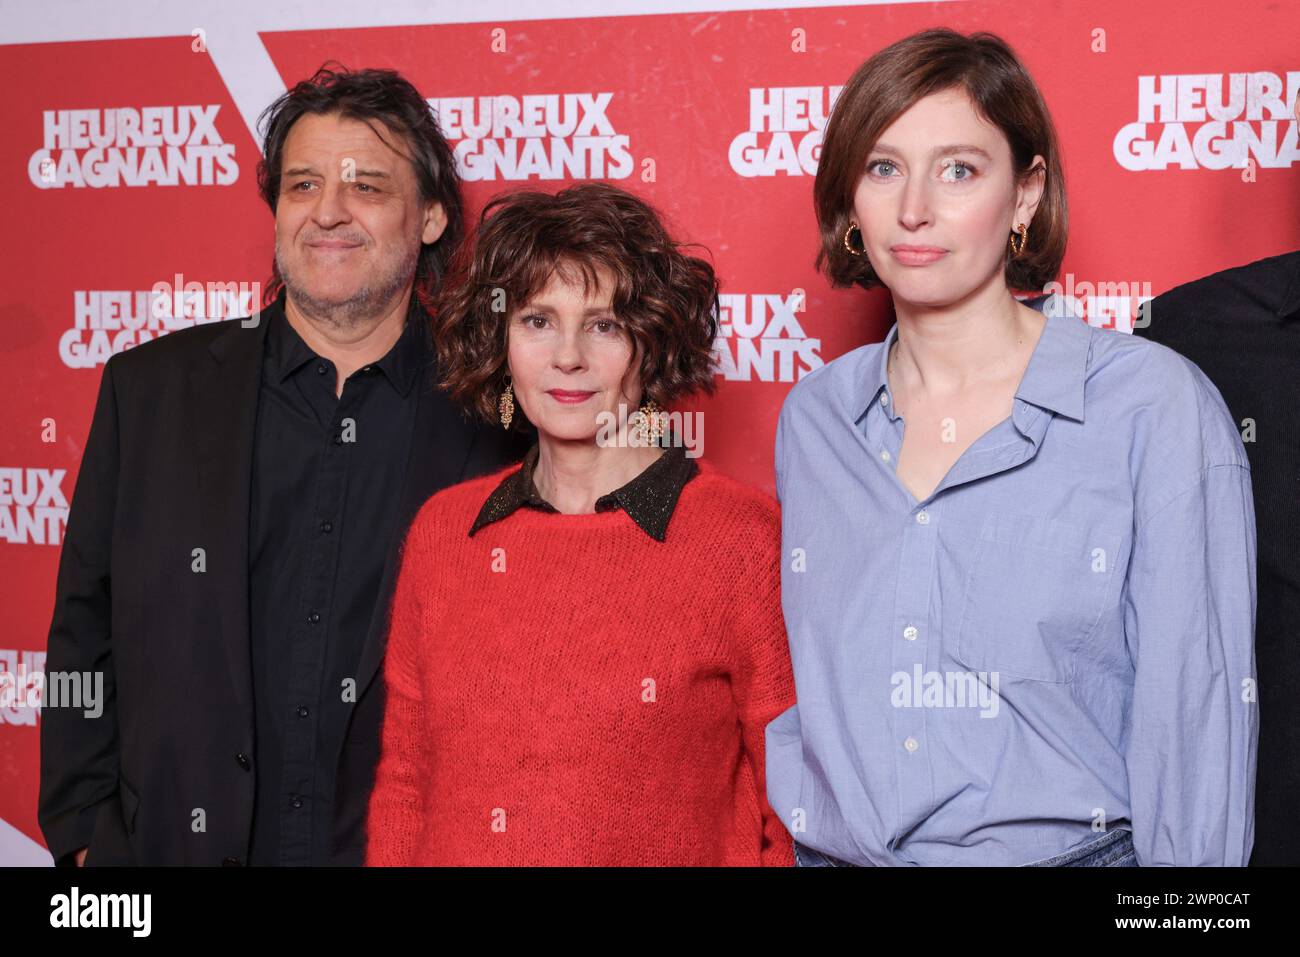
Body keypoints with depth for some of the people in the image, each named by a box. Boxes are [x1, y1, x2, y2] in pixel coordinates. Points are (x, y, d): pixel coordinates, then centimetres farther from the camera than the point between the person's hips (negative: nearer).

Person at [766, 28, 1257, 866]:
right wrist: (779, 840, 7)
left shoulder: (1157, 405, -10)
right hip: (832, 850, 3)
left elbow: (1197, 711, -9)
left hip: (1069, 849, -3)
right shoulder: (812, 418, 2)